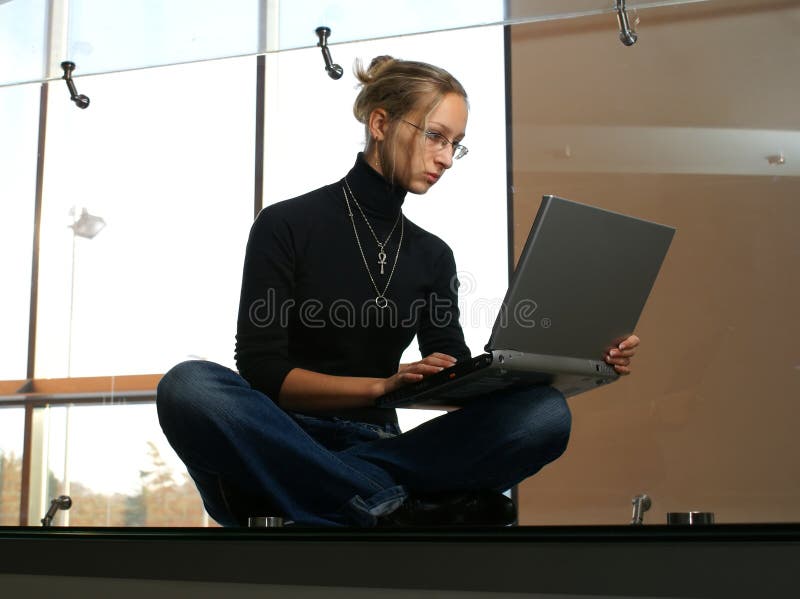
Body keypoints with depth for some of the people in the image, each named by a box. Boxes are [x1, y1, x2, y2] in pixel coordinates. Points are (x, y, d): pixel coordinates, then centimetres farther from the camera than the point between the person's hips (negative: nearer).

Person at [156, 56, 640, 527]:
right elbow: (262, 370, -9)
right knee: (189, 384, -36)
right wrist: (382, 385, -23)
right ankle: (395, 508, -35)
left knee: (546, 412, -19)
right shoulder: (286, 225, -1)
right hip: (279, 450, -4)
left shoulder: (433, 256, 14)